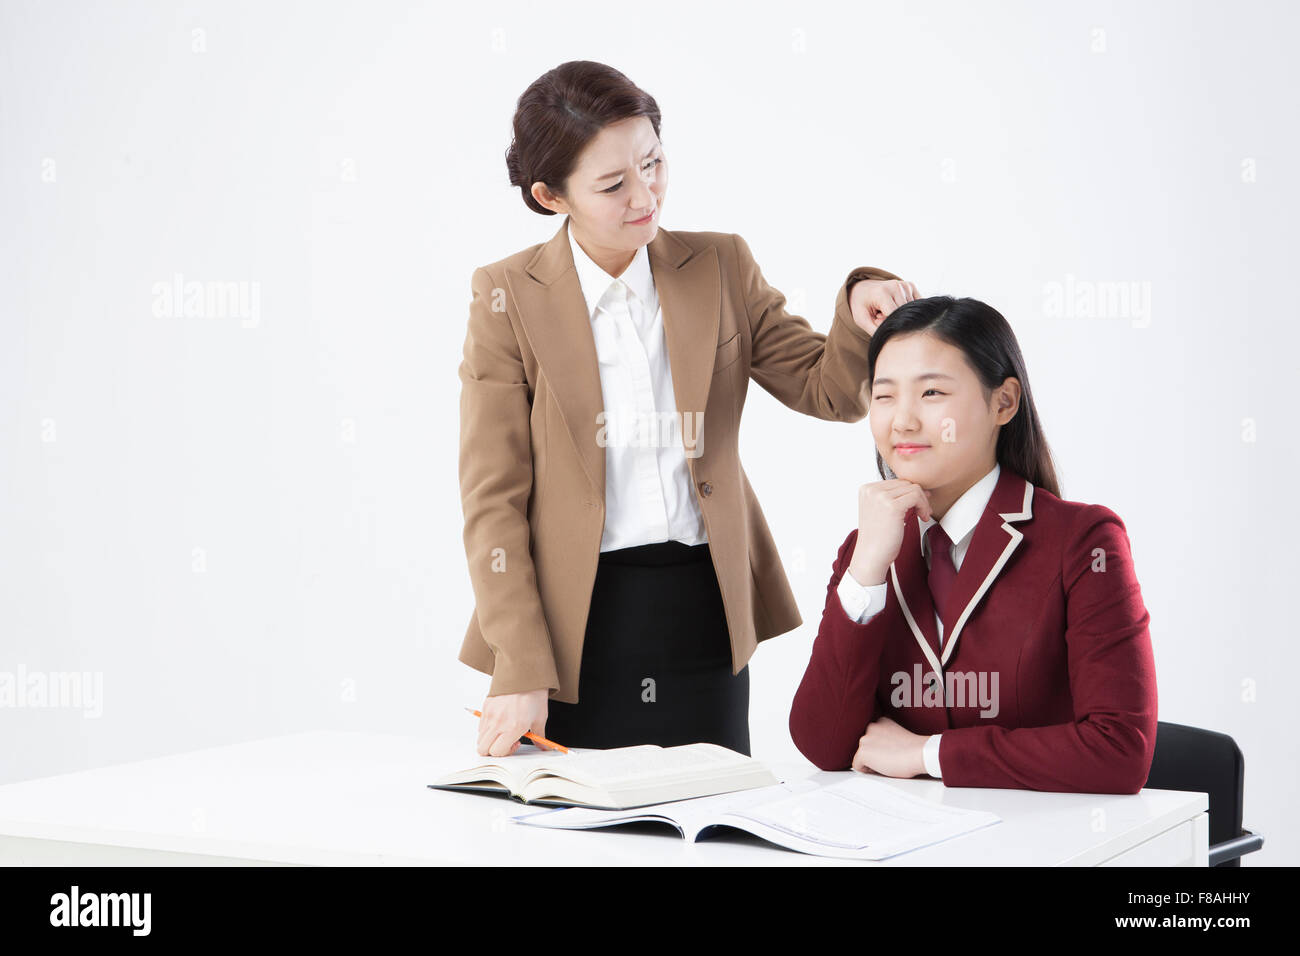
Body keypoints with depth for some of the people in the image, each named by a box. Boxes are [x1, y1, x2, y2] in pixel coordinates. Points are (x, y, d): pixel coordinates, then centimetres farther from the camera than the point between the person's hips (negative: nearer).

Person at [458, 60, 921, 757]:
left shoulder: (720, 268, 5)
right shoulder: (508, 296, -3)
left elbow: (830, 391, 8)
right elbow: (493, 499, -5)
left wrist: (858, 309, -15)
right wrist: (520, 673, -12)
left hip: (705, 620, 3)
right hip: (576, 628, -2)